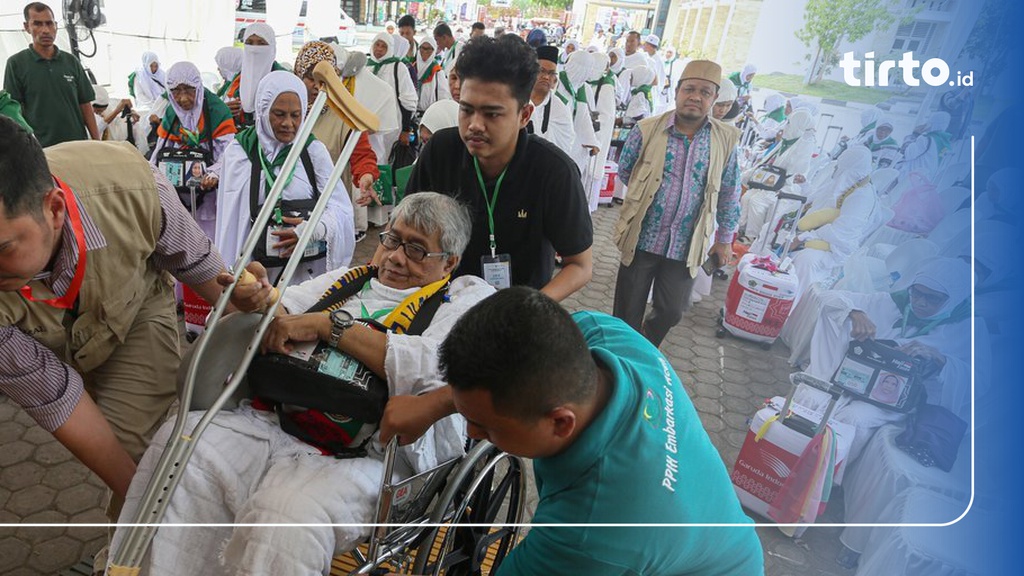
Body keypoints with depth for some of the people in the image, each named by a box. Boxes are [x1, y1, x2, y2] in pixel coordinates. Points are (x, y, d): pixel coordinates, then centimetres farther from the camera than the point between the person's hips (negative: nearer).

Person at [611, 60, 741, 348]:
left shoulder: (725, 139, -2)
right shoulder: (647, 130, -7)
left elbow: (729, 193, 6)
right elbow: (624, 171, 8)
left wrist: (725, 238, 10)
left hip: (686, 246, 2)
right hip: (643, 237, -1)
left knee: (671, 312, 12)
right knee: (628, 311, 9)